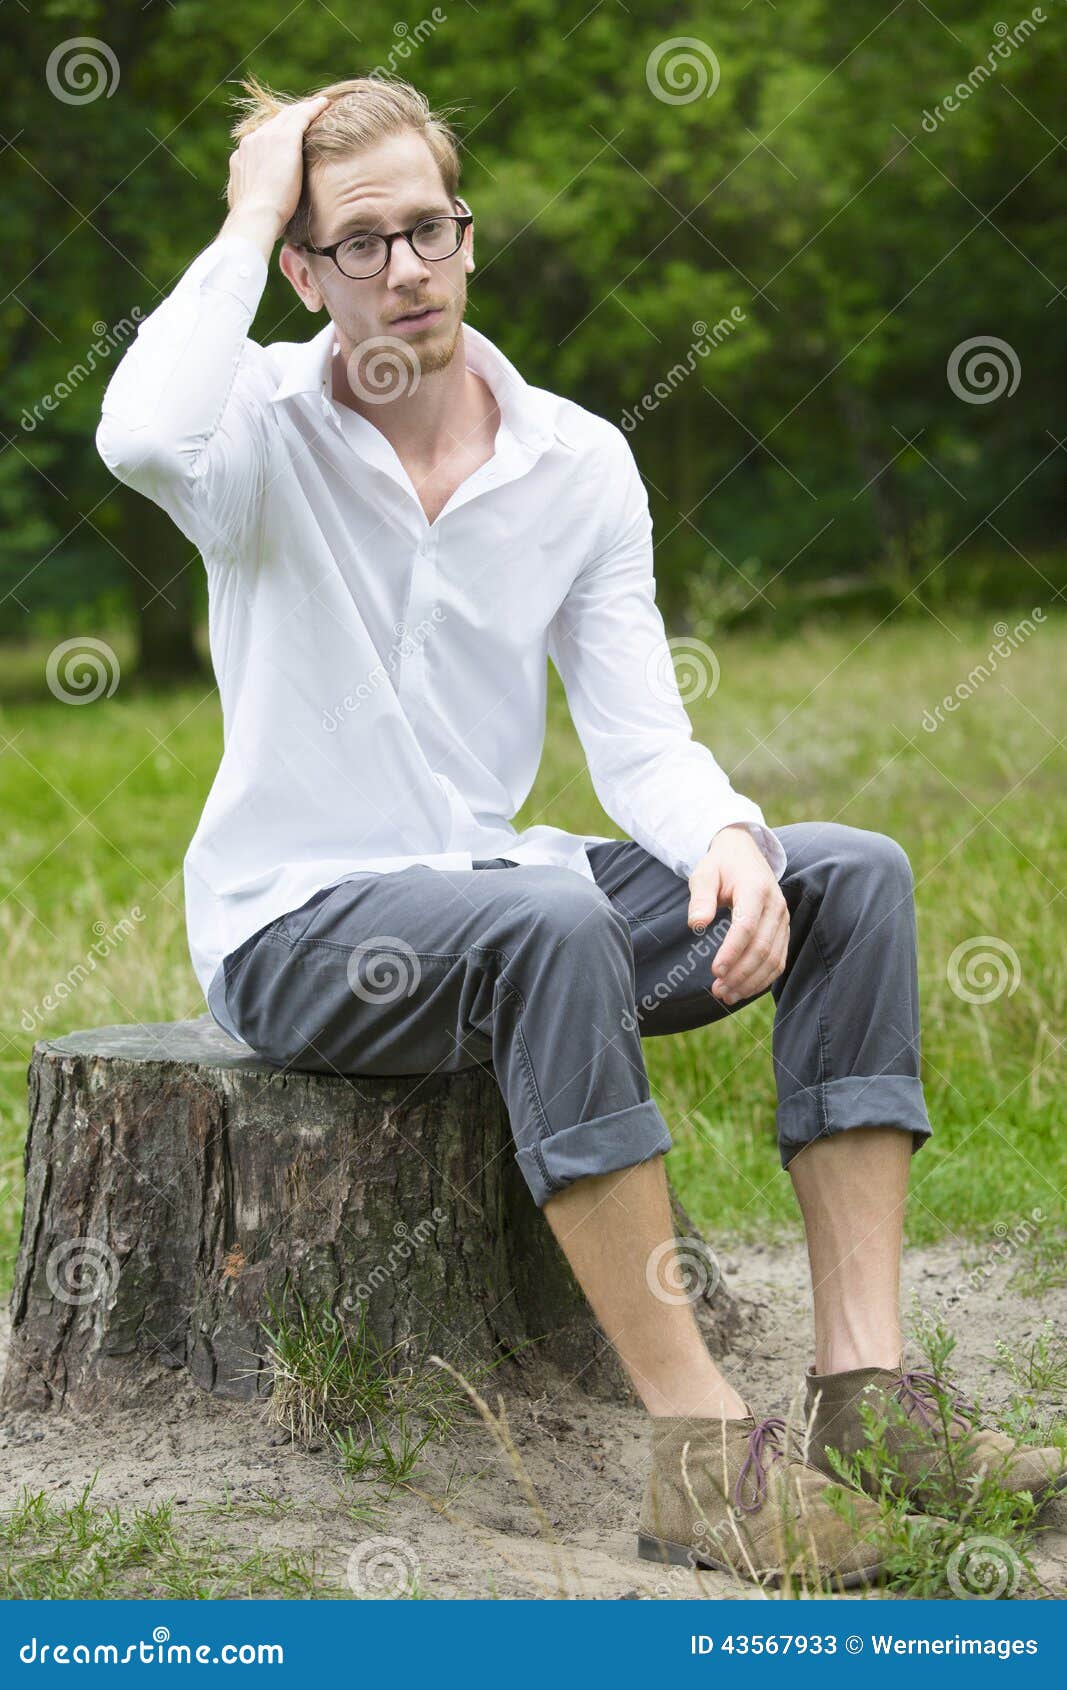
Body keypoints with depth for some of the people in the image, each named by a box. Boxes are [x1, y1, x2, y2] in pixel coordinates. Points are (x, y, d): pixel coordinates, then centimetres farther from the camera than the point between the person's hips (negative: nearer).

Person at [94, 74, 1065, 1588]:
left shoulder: (580, 463, 4)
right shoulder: (268, 427, -8)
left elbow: (641, 741, 0)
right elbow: (144, 439, -34)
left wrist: (726, 838, -23)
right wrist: (246, 221, -21)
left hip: (491, 892, 6)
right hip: (295, 928, -6)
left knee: (853, 875, -13)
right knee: (550, 924, -38)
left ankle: (863, 1382, -20)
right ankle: (701, 1442, -35)